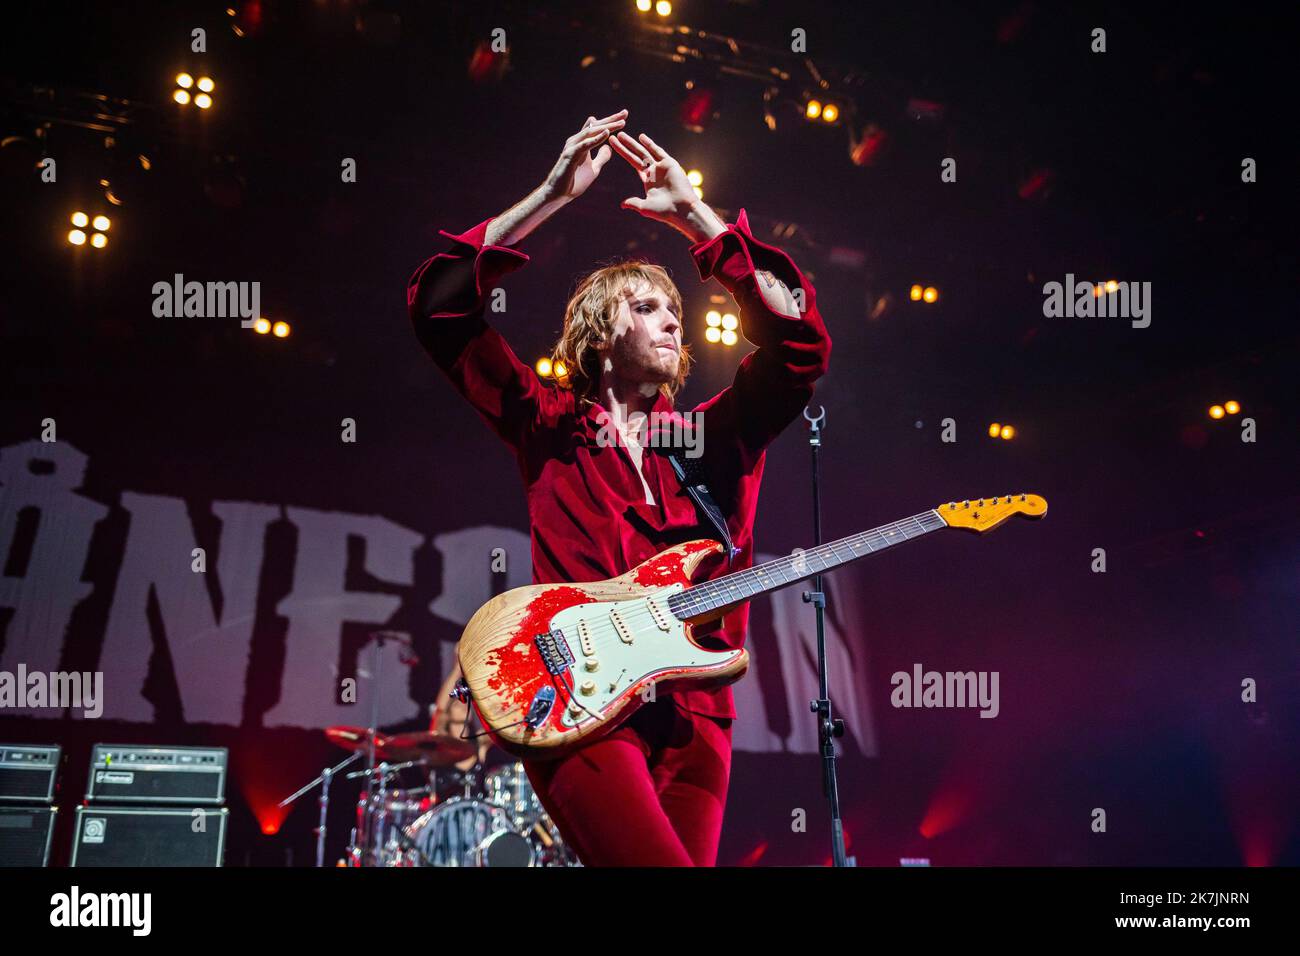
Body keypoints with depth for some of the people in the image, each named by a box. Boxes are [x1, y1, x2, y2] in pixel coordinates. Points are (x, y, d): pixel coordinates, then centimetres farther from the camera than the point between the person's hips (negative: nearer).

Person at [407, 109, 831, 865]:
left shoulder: (717, 438, 15)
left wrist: (695, 216, 4)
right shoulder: (551, 429, 9)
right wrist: (554, 197, -4)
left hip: (696, 721, 4)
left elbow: (800, 338, 4)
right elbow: (439, 303, 1)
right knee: (658, 860, -24)